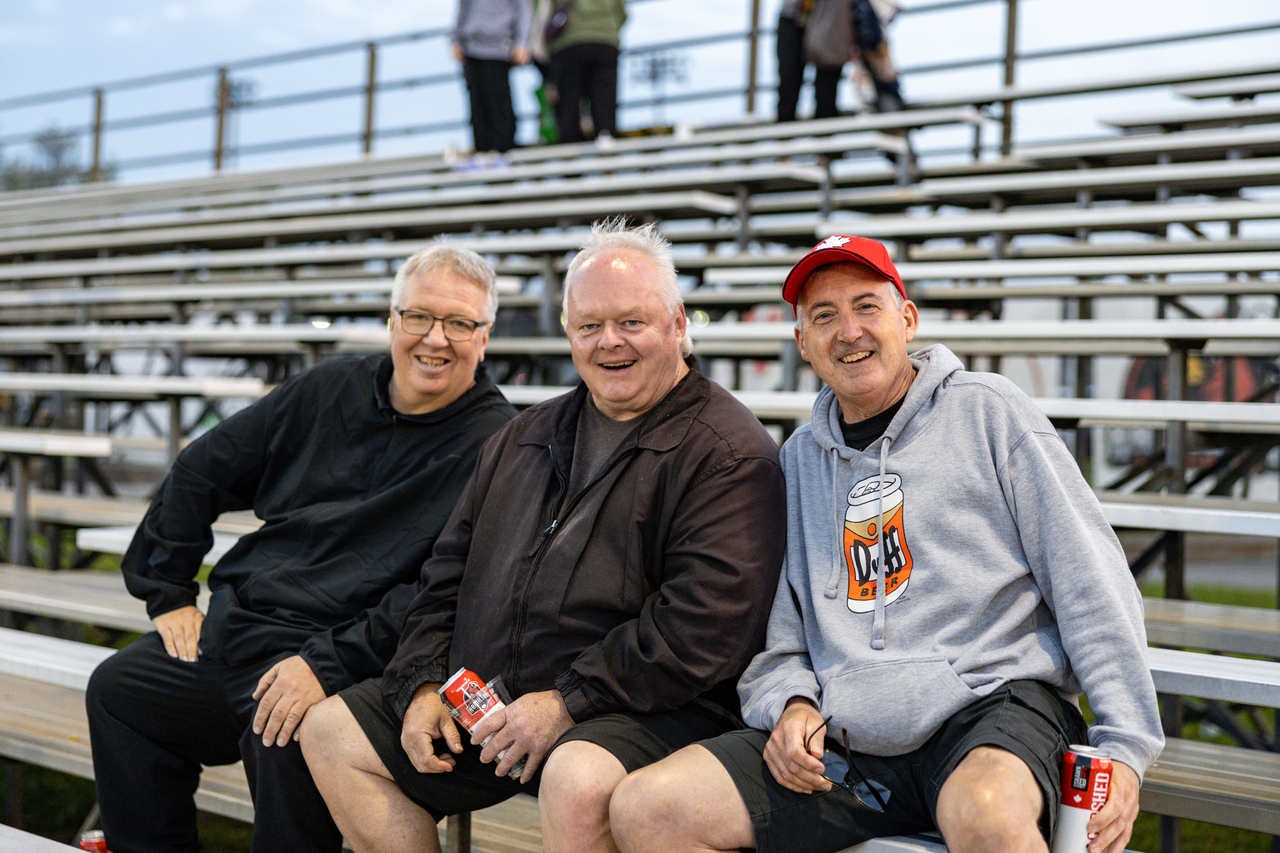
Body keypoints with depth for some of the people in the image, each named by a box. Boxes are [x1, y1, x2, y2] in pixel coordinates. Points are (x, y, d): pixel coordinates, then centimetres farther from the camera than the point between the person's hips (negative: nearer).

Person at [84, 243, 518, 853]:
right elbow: (201, 472, 17)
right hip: (234, 629, 7)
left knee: (289, 741, -33)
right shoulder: (333, 388, 8)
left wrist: (330, 665, -26)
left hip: (343, 661, -7)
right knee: (114, 689, 4)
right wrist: (168, 593, 13)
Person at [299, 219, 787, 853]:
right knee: (331, 731, 6)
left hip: (640, 707, -7)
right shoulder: (527, 437, 18)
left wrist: (568, 703, -20)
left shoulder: (726, 450, -8)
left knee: (578, 779, -38)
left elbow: (707, 621, -19)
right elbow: (450, 571, 20)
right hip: (482, 697, 8)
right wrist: (424, 682, 4)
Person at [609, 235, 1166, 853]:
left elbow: (1088, 578, 1)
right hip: (845, 740, 5)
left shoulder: (988, 412, 5)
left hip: (994, 695, -4)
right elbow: (778, 629, 22)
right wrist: (790, 702, 0)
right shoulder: (799, 458, 18)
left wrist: (1125, 743, -5)